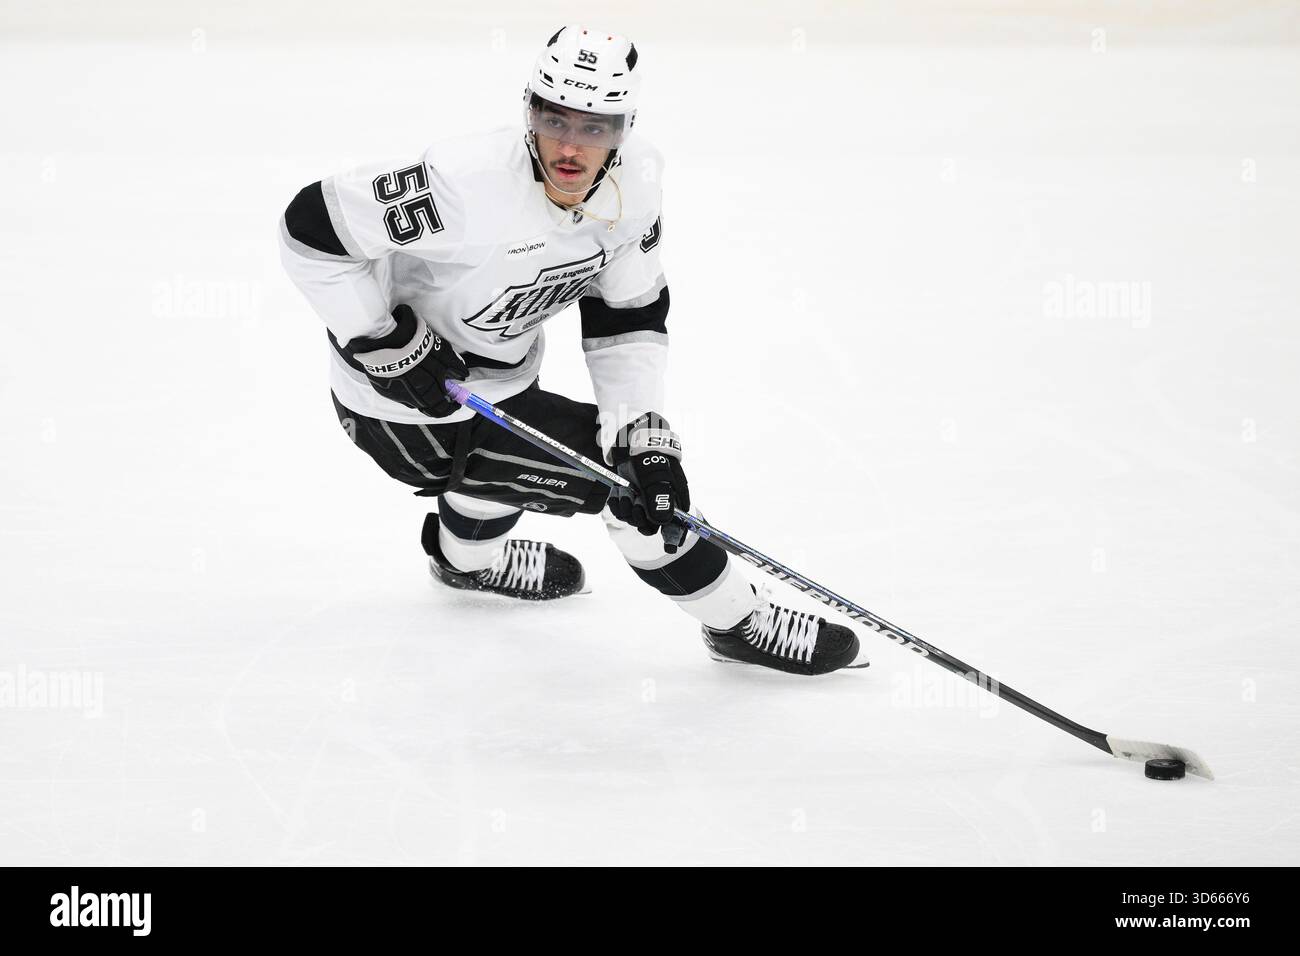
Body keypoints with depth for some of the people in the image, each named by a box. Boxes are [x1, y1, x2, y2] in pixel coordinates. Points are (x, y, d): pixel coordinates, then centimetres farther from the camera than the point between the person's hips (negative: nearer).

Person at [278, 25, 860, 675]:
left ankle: (465, 554, 63)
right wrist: (387, 344, -27)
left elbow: (631, 321, -5)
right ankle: (737, 620, 9)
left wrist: (643, 433, -18)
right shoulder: (464, 183, -35)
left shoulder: (636, 181, -13)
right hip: (405, 406, -8)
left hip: (493, 381, 8)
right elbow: (312, 228, -28)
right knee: (614, 472, -10)